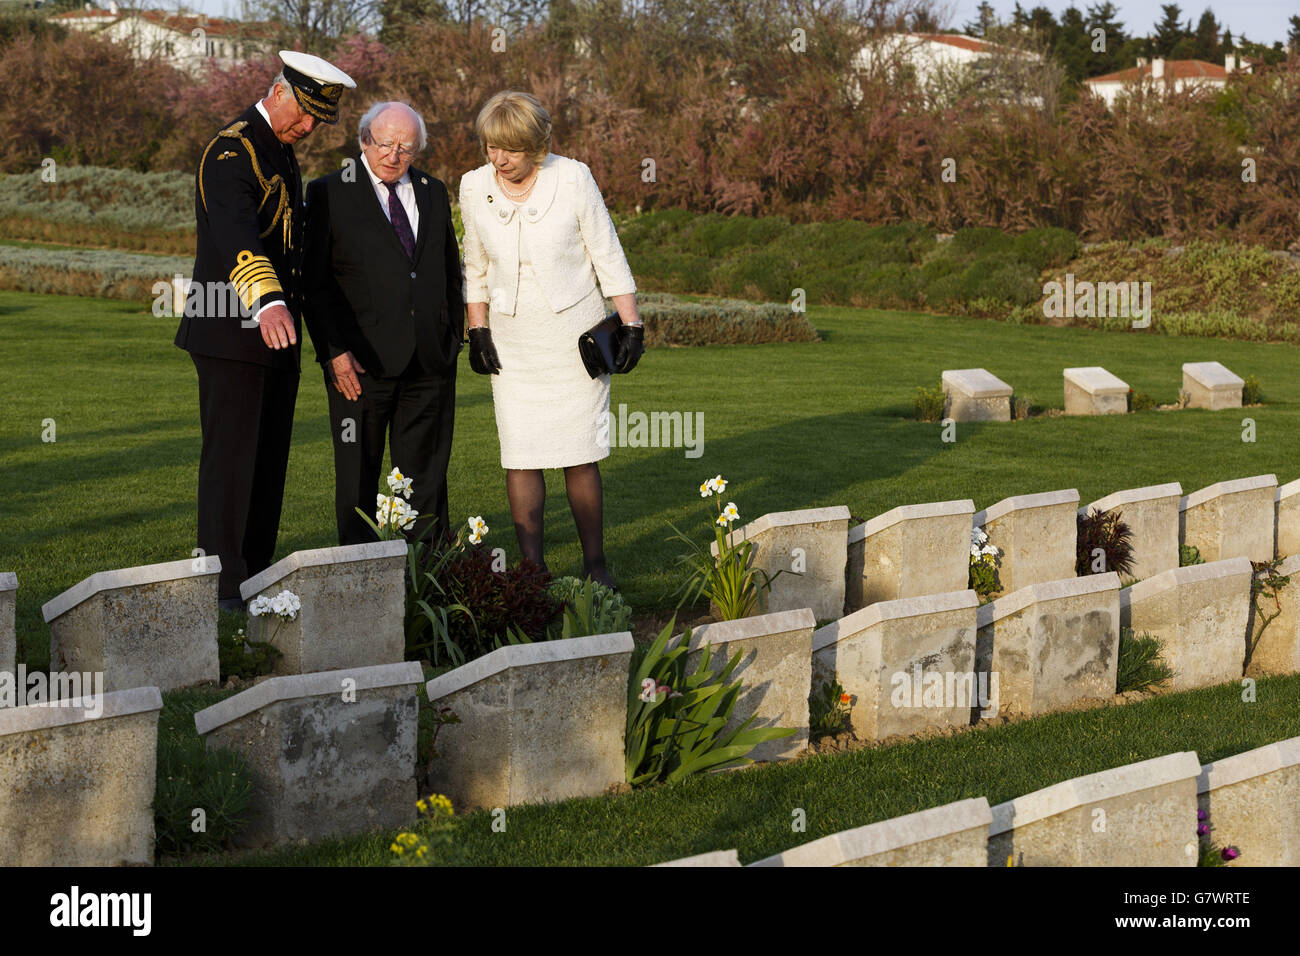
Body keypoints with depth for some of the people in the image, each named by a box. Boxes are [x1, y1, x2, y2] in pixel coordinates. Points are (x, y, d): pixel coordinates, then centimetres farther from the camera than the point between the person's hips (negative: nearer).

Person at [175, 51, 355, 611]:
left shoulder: (281, 151, 16)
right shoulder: (231, 151, -16)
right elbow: (236, 236, -34)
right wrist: (268, 303, -49)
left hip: (275, 335, 9)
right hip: (232, 334, -9)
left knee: (269, 460, 11)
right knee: (231, 456, -8)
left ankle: (256, 576, 18)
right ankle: (222, 585, -5)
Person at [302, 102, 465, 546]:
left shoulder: (434, 193, 13)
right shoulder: (329, 193, -2)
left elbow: (451, 271, 20)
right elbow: (314, 283, -5)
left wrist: (454, 336, 11)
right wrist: (333, 352, -13)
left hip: (430, 360, 4)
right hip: (361, 362, -4)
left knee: (426, 475, 9)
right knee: (358, 476, 2)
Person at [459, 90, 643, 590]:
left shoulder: (573, 179, -10)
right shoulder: (474, 187, -2)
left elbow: (608, 256, -3)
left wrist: (630, 325, -4)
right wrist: (478, 331, 5)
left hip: (576, 336, -2)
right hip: (513, 343, 2)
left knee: (580, 456, -2)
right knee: (519, 456, -3)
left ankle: (595, 563, 12)